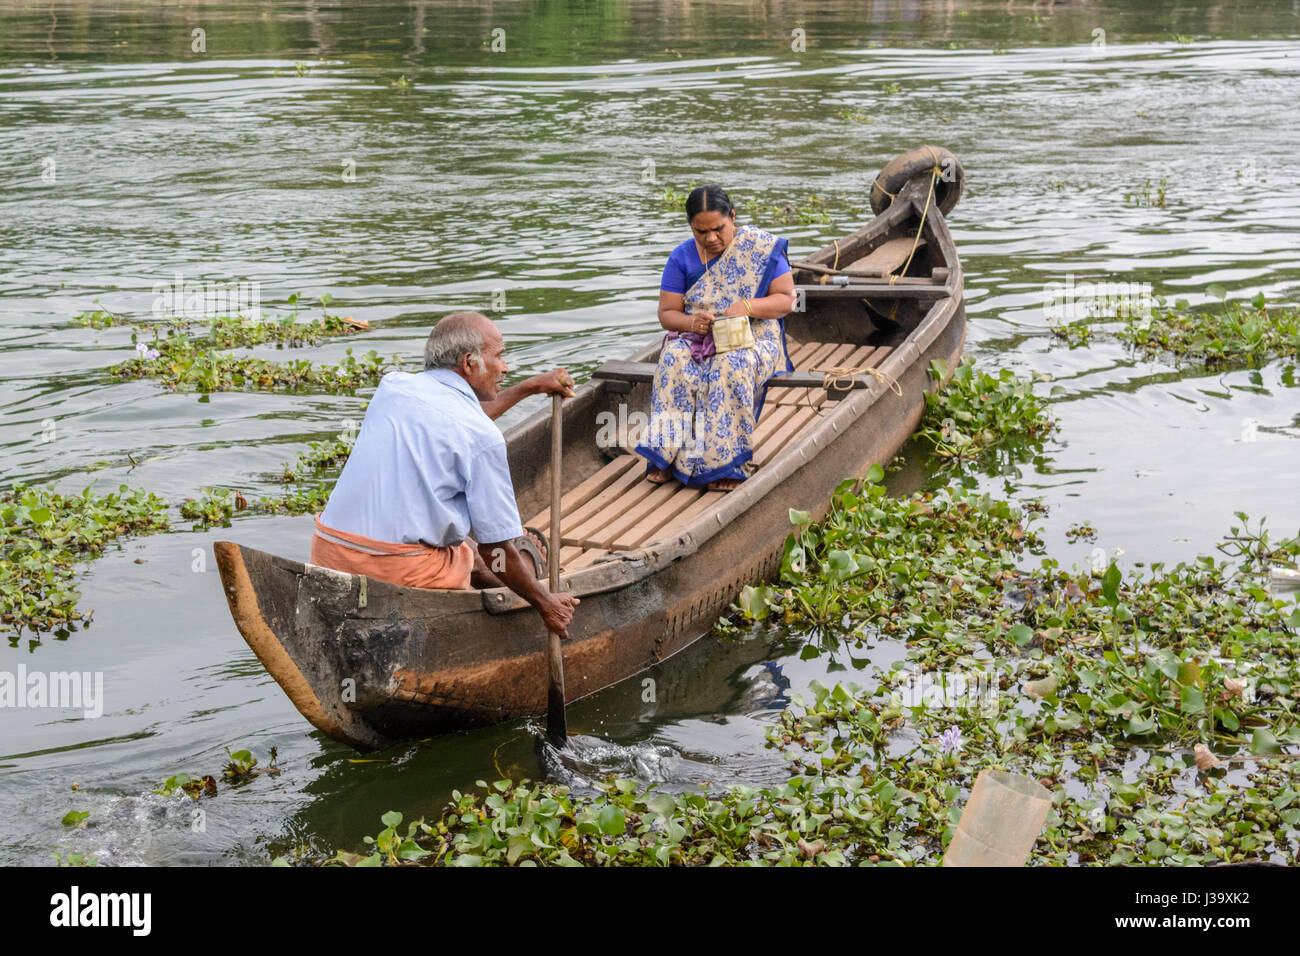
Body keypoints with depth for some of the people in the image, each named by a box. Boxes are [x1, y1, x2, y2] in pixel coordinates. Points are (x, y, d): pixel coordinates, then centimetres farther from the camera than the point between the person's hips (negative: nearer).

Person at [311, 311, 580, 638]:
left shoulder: (393, 385, 9)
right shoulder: (483, 438, -8)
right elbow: (496, 550, -5)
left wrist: (530, 387, 42)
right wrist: (546, 603, 9)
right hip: (403, 569, -7)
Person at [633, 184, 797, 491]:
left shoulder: (762, 248, -2)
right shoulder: (682, 257, 5)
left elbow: (786, 299, -4)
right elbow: (666, 313, 5)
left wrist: (748, 307, -22)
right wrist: (691, 322, -18)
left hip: (752, 339, -2)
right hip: (696, 339, 3)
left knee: (731, 366, -37)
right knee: (674, 361, -32)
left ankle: (723, 461, -34)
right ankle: (668, 456, -33)